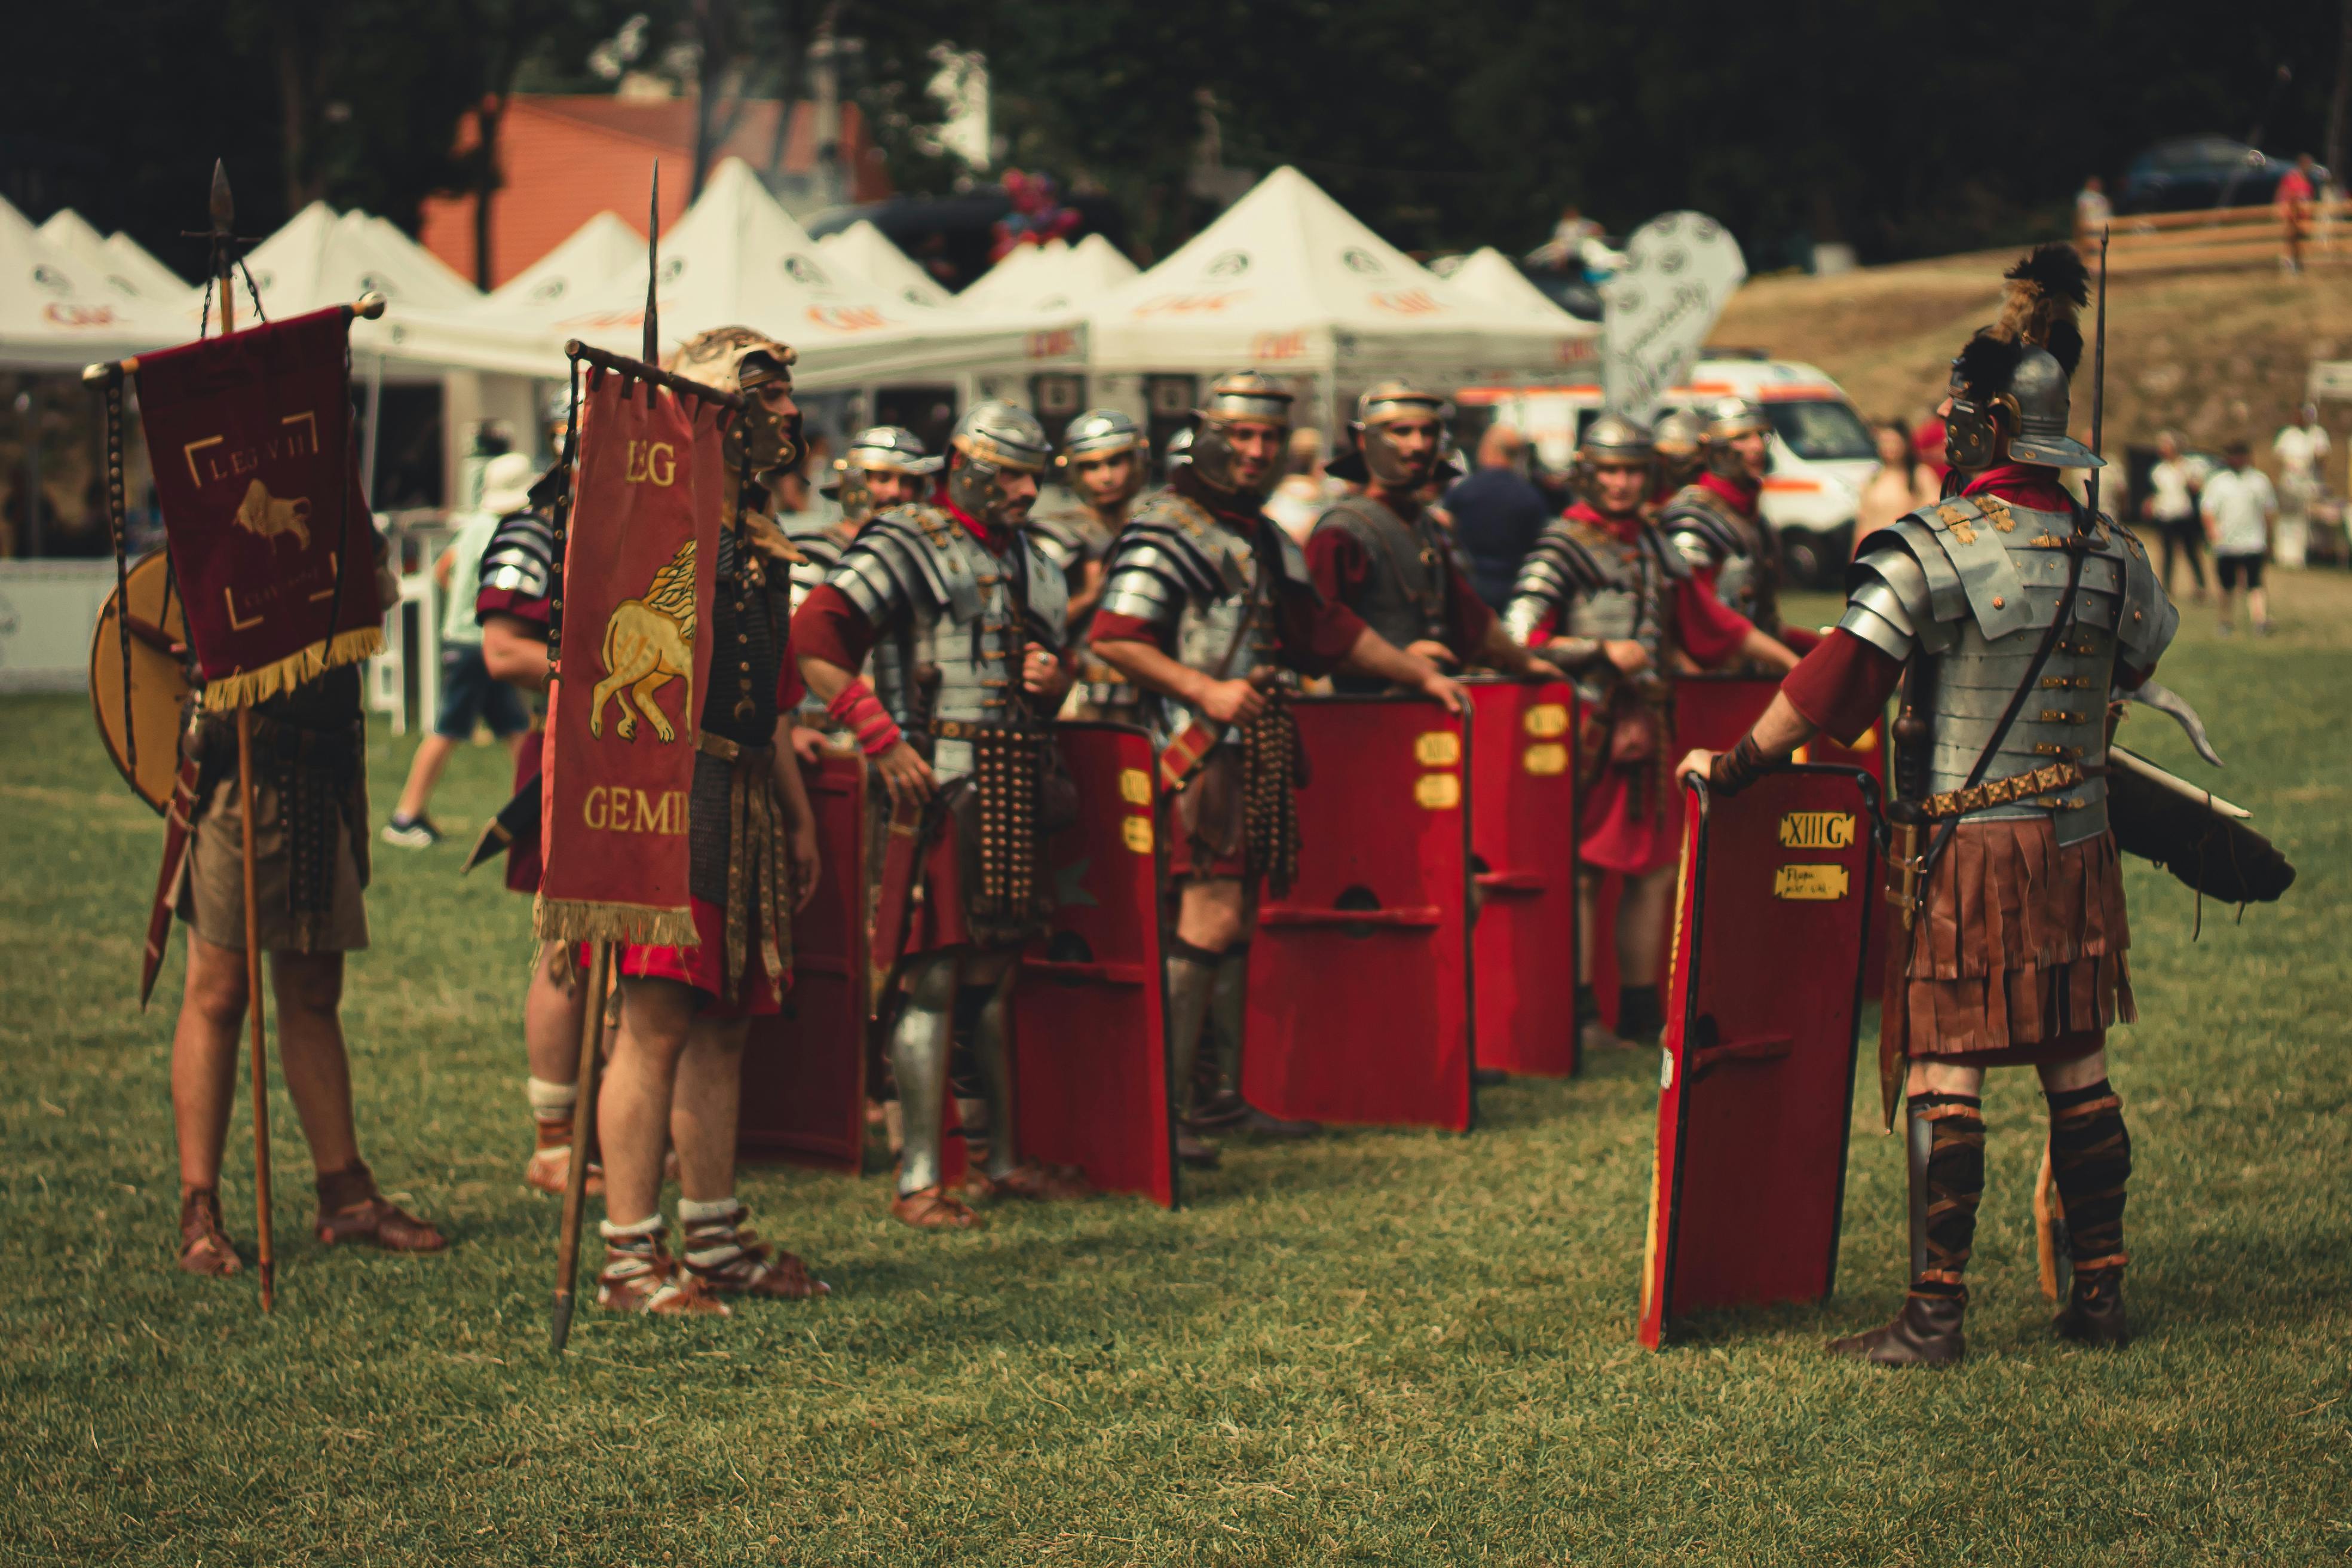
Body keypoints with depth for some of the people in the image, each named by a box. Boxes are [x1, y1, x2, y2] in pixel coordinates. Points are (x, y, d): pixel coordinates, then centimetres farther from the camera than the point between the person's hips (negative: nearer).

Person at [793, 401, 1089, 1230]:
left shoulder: (1029, 561, 18)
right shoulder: (906, 546, -6)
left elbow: (1048, 657, 31)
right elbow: (815, 639, -16)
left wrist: (1054, 677, 5)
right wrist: (883, 741, -19)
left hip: (1013, 791, 8)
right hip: (940, 788, -8)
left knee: (998, 977, 14)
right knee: (931, 982, -7)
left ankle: (1006, 1160, 23)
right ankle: (918, 1180, -4)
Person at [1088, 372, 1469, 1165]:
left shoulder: (1267, 539, 21)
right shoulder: (1165, 530, -6)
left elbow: (1327, 628, 29)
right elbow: (1114, 638, -14)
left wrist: (1422, 675, 27)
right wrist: (1205, 690, -20)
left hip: (1259, 744, 8)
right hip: (1199, 744, -8)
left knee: (1240, 919, 9)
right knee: (1214, 916, -15)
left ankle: (1227, 1093, 15)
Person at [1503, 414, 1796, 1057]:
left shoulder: (1654, 548, 15)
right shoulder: (1562, 546, -5)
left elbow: (1713, 624, 22)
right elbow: (1519, 637, -12)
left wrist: (1795, 663, 22)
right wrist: (1602, 651, -17)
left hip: (1644, 726, 7)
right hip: (1585, 726, -7)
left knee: (1653, 870, 8)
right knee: (1579, 871, -5)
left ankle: (1640, 1010, 16)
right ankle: (1579, 1013, -1)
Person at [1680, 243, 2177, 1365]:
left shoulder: (1931, 550, -13)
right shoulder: (2111, 556, 6)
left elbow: (1833, 691, -14)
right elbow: (2140, 665, 22)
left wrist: (1731, 768, -4)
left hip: (1968, 850, -6)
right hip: (2079, 847, 6)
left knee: (1943, 1080, -3)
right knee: (2077, 1072, 13)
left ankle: (1936, 1314, -3)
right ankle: (2100, 1294, 18)